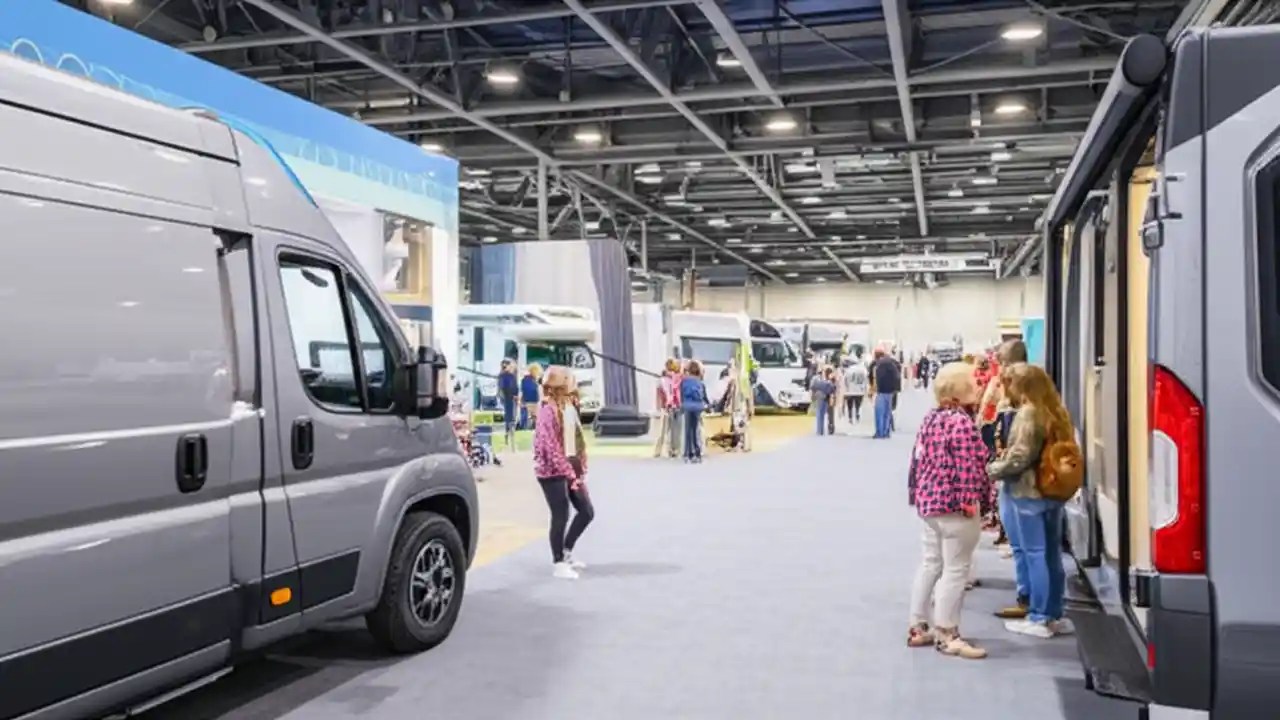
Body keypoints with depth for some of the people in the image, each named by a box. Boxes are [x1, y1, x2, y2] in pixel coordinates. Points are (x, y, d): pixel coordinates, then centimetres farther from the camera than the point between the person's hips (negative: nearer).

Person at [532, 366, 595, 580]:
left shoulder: (569, 406, 11)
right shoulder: (548, 410, -16)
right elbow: (551, 446, -20)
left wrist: (580, 469, 8)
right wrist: (569, 473, -20)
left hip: (571, 468, 9)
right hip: (553, 471, -8)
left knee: (587, 512, 10)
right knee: (561, 517, -1)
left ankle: (566, 552, 29)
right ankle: (558, 563, 15)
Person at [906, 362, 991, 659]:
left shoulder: (930, 418, 11)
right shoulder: (961, 422, -18)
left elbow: (919, 459, 15)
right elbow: (967, 467, -22)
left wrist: (917, 493, 20)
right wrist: (970, 501, -18)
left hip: (930, 502, 10)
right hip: (954, 505, -10)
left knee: (930, 564, 15)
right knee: (955, 570, -1)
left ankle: (919, 627, 22)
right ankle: (947, 635, 6)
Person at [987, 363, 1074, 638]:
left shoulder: (1028, 412, -15)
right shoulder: (1056, 412, 10)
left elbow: (1019, 457, -19)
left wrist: (992, 470, -6)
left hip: (1029, 492, -8)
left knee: (1034, 555, -1)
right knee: (1052, 554, 13)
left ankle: (1038, 619, 5)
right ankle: (1054, 615, 20)